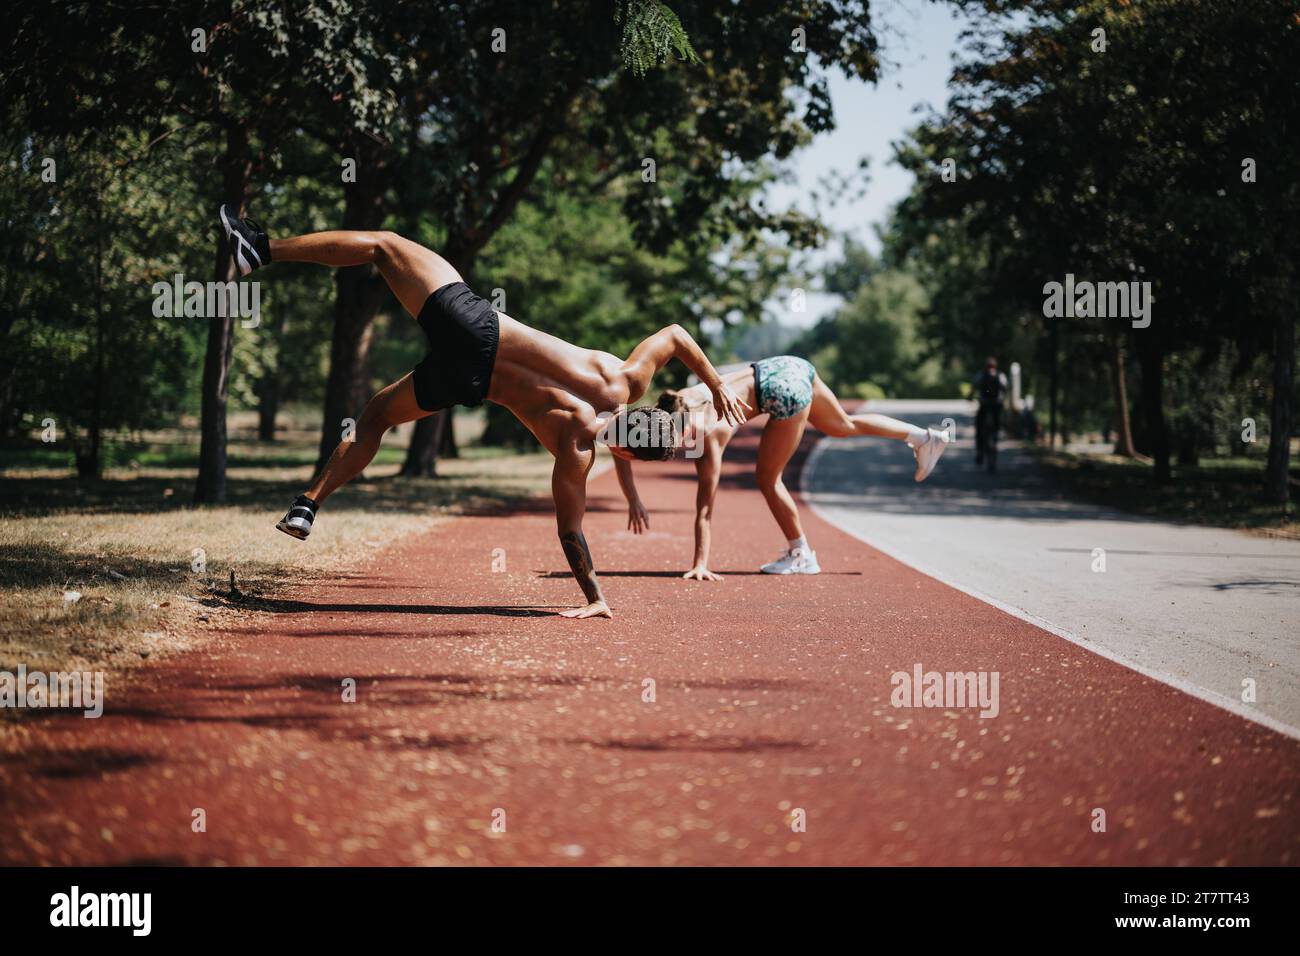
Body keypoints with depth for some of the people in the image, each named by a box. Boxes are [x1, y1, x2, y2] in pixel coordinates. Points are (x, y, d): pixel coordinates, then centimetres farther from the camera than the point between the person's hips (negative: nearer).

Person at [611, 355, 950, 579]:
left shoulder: (709, 436, -19)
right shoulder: (673, 406, -4)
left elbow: (704, 509, -18)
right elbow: (619, 445, 3)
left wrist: (700, 566, -17)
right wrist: (632, 499, -1)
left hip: (785, 392, -8)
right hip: (789, 366, 8)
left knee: (767, 479, 4)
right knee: (843, 426, 30)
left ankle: (801, 555, 18)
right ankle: (926, 437, 44)